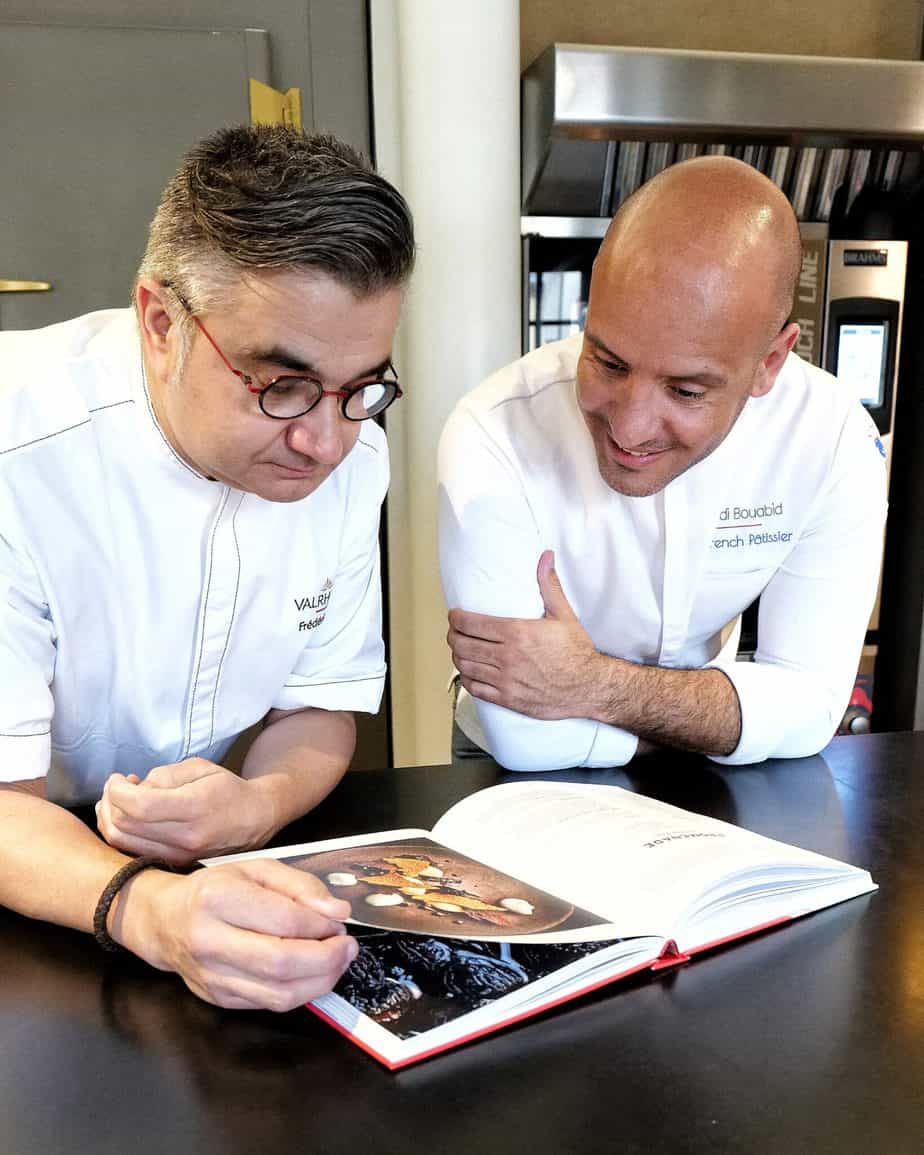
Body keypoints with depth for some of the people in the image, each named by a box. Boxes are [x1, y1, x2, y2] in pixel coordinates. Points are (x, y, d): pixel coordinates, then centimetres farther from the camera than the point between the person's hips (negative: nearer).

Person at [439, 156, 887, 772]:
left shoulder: (837, 439, -17)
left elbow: (811, 704, -15)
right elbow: (529, 742, -26)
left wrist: (596, 686, -27)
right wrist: (725, 703, -17)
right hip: (527, 791, -1)